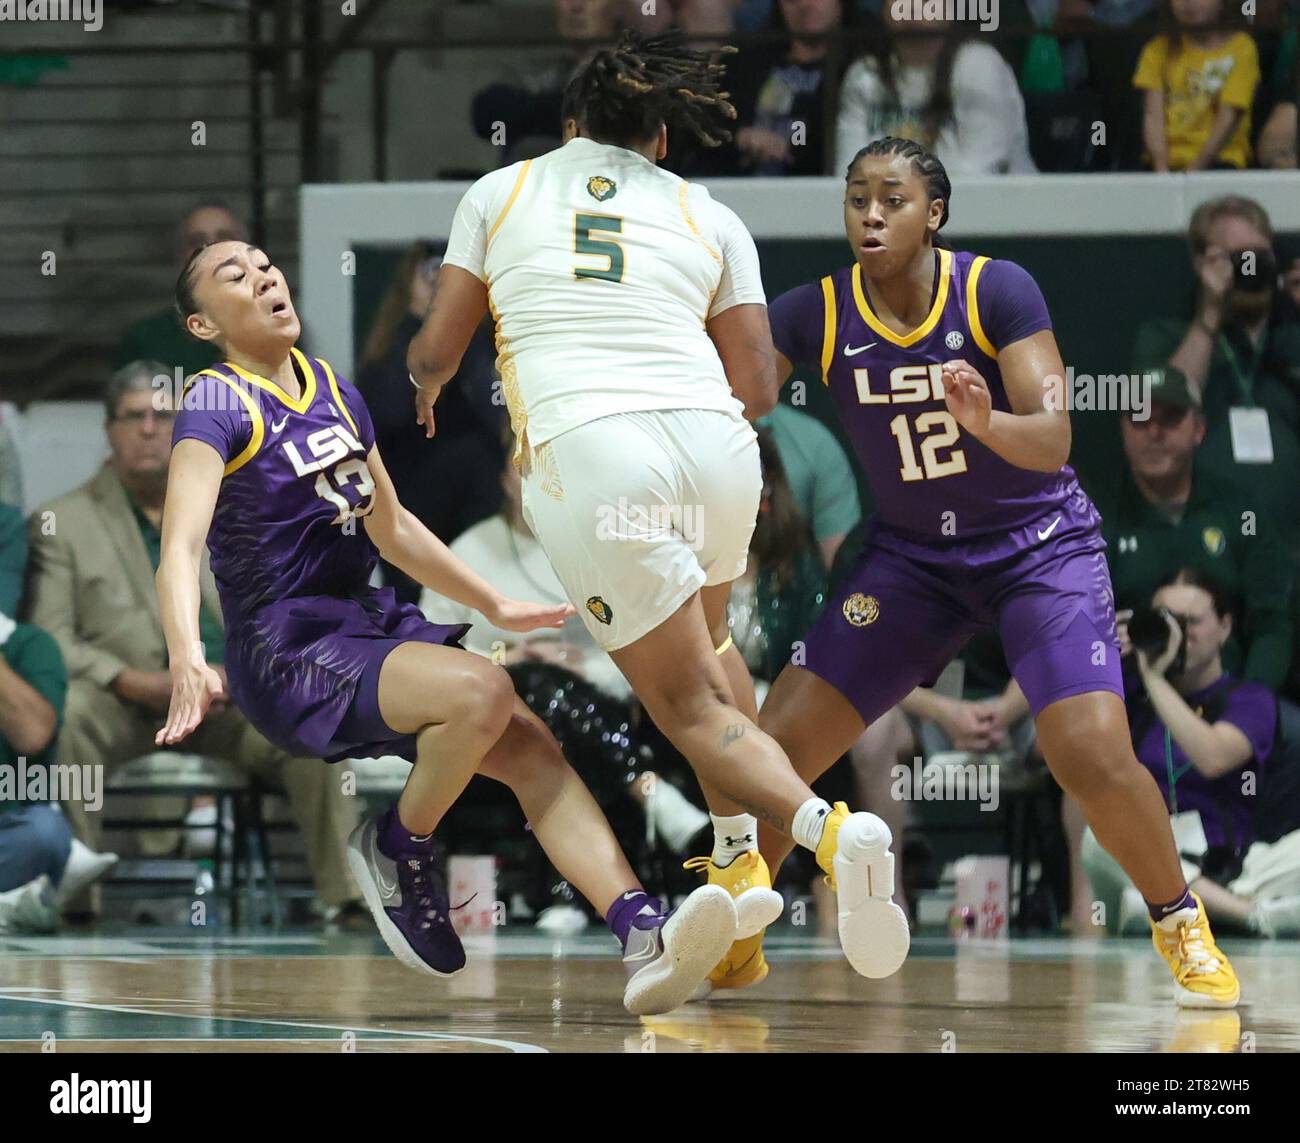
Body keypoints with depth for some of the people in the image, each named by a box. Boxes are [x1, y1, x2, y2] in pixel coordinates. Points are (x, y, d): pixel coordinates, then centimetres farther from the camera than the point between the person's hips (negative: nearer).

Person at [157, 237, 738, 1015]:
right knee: (480, 692, -30)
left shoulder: (334, 391, 14)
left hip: (373, 627, 7)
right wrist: (188, 658, -43)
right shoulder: (218, 405, -10)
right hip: (288, 656, -7)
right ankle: (398, 852, -5)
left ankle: (646, 937, -28)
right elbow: (182, 545, -25)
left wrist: (495, 606, 26)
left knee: (531, 745, -15)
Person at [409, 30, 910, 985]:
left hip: (584, 452, -3)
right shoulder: (709, 218, 18)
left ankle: (822, 824, -27)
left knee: (691, 706, 0)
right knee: (708, 640, 33)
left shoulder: (501, 193, 16)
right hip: (714, 443, 3)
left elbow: (436, 352, 18)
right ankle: (741, 858, 25)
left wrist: (422, 396, 41)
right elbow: (757, 388, 15)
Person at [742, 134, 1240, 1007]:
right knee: (775, 750, -7)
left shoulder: (997, 291, -19)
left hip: (1039, 542, -3)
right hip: (913, 555, 3)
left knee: (1096, 759, -23)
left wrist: (987, 421, -48)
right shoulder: (814, 315, -10)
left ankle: (1182, 926, 2)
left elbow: (1054, 438, -26)